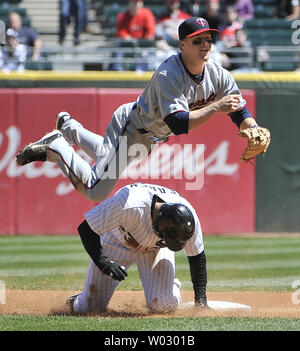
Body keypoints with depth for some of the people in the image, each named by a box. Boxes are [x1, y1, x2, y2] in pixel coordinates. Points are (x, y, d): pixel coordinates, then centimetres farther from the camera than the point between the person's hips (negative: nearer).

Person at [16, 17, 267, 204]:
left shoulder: (219, 76, -15)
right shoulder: (168, 75, -35)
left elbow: (242, 114, -12)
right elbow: (178, 124, -44)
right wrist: (216, 107, -46)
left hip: (154, 137, 8)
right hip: (130, 128, -8)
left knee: (113, 155, 32)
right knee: (95, 192, -8)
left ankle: (69, 127, 46)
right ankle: (54, 147, 8)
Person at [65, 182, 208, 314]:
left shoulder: (188, 218, -31)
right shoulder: (128, 205, -43)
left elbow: (197, 257, -14)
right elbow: (85, 229, -34)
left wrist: (200, 299, -17)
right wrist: (104, 263, -46)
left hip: (156, 249, 2)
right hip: (117, 242, -2)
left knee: (163, 306, -21)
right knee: (90, 309, -4)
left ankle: (173, 287, 15)